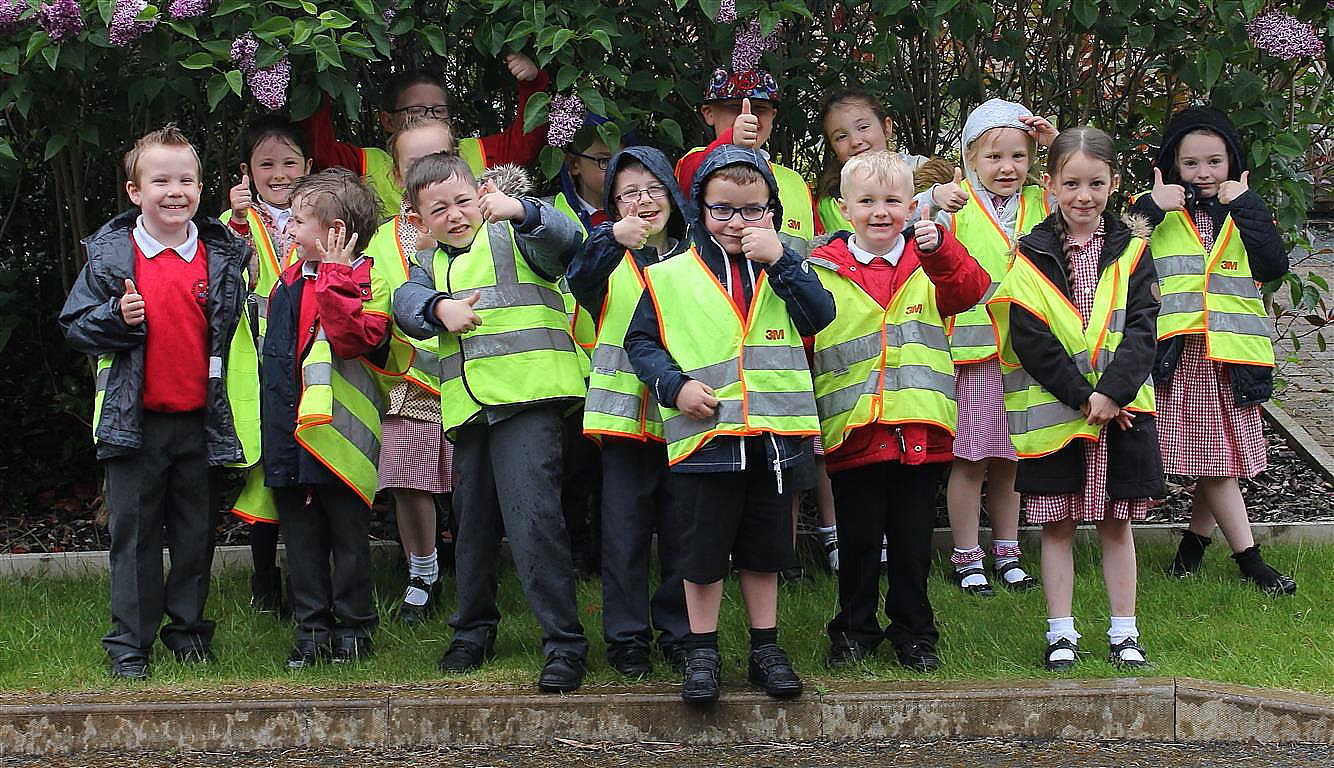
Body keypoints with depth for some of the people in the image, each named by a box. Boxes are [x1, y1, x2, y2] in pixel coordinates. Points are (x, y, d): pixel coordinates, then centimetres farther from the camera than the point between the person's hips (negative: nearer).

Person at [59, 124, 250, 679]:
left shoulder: (223, 256, 3)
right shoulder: (110, 254, -2)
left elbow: (241, 329, 11)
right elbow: (74, 327, -1)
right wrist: (117, 317, -20)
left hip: (201, 420, 2)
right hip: (135, 420, -2)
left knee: (196, 531, 11)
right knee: (133, 534, 4)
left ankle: (188, 628, 26)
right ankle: (130, 643, 13)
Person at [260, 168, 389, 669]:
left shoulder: (364, 281, -10)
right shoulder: (291, 278, 13)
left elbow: (352, 336, -27)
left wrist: (334, 274, -24)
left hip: (338, 433, -7)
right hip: (288, 432, 7)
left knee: (347, 535, 4)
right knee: (301, 537, 10)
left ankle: (355, 627, 14)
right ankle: (312, 628, 17)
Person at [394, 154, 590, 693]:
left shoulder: (512, 237, 4)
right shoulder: (430, 263, 19)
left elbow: (565, 240, -17)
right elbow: (406, 300, -1)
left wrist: (520, 211, -36)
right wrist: (440, 307, -22)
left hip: (526, 395, -7)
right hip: (468, 407, 7)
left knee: (531, 515, -16)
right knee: (474, 519, 17)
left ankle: (564, 643, -13)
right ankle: (474, 629, 35)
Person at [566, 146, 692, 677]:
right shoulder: (611, 252, 3)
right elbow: (581, 281, -19)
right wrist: (613, 238, -38)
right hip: (625, 409, -1)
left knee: (682, 528, 6)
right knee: (624, 527, 1)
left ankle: (678, 631, 18)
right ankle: (626, 636, 11)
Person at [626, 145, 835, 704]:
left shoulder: (784, 269, 8)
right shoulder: (671, 277, 2)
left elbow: (820, 317, -8)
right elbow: (641, 341, 5)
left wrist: (779, 260, -15)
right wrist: (674, 384, -10)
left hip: (776, 434, 2)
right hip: (704, 433, -2)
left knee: (765, 548, 12)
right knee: (704, 548, 4)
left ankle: (765, 647, 23)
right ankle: (702, 653, 15)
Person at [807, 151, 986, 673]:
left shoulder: (929, 266, 6)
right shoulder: (822, 272, 4)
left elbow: (968, 291, -15)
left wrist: (940, 249, -32)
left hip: (919, 431, 0)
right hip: (853, 433, 0)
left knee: (913, 542, 9)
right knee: (858, 541, 7)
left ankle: (914, 635, 21)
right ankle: (854, 632, 22)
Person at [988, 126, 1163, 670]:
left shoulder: (1131, 251, 3)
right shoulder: (1031, 257, -2)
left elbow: (1142, 329, -5)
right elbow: (1031, 341, -9)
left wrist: (1110, 393, -18)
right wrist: (1081, 397, -16)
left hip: (1122, 411, 1)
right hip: (1052, 414, -1)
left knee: (1115, 522, 9)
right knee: (1057, 524, 5)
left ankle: (1123, 632, 17)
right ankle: (1060, 632, 13)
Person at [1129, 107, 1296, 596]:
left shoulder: (1246, 215, 11)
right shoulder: (1160, 213, 5)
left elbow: (1274, 267, -6)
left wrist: (1245, 206, -11)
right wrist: (1149, 208, -15)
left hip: (1231, 354, 2)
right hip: (1178, 354, -2)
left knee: (1224, 455, 5)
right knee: (1214, 459, -3)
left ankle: (1195, 539, 23)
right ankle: (1248, 557, 2)